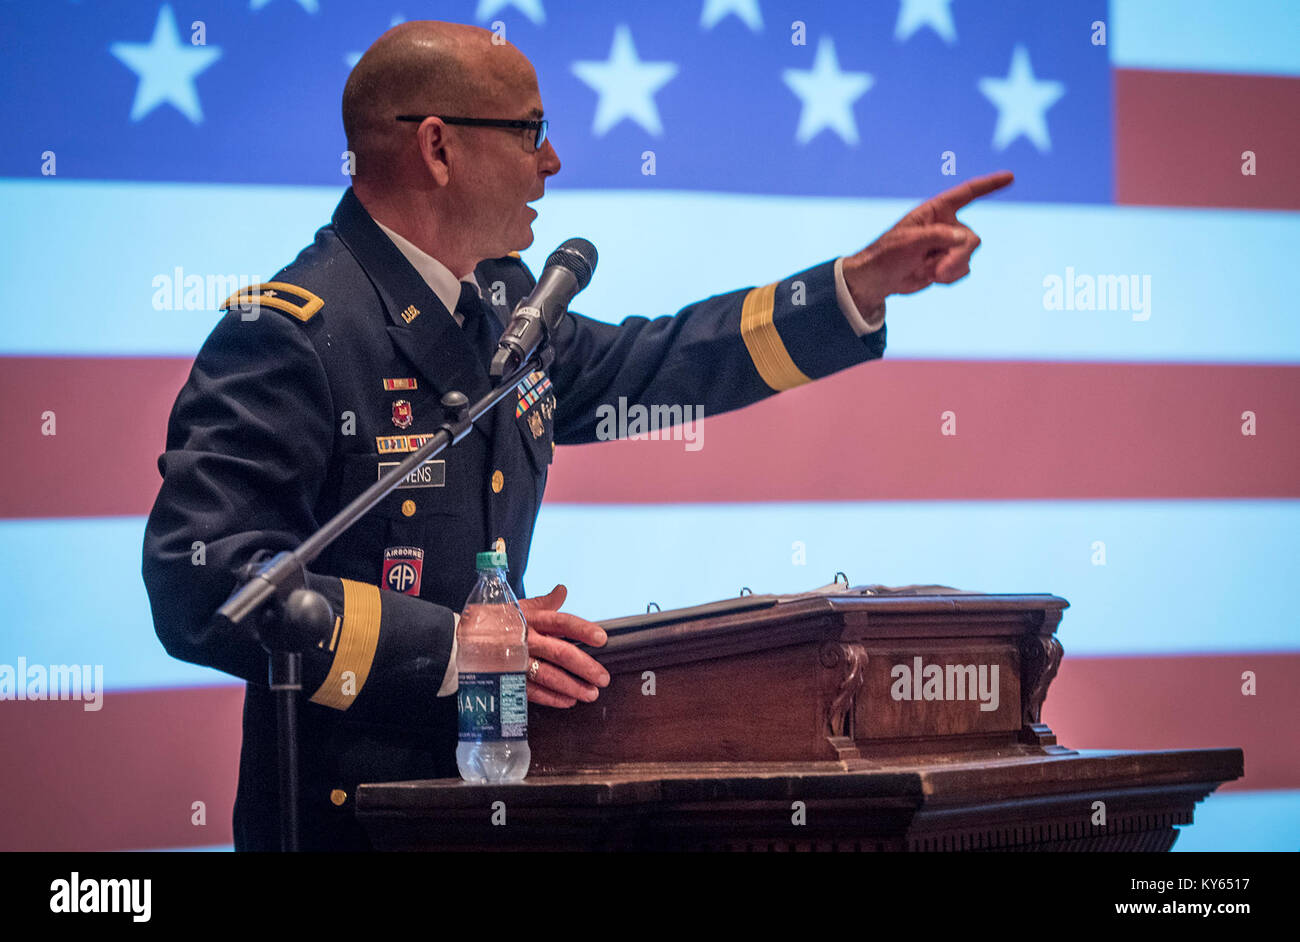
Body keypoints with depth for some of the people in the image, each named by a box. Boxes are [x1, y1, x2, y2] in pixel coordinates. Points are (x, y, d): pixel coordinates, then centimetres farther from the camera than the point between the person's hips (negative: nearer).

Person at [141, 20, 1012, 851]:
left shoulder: (500, 302, 11)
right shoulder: (286, 336, -17)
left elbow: (643, 369, 27)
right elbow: (202, 586, -24)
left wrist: (864, 284, 21)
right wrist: (450, 646, -27)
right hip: (347, 822, -8)